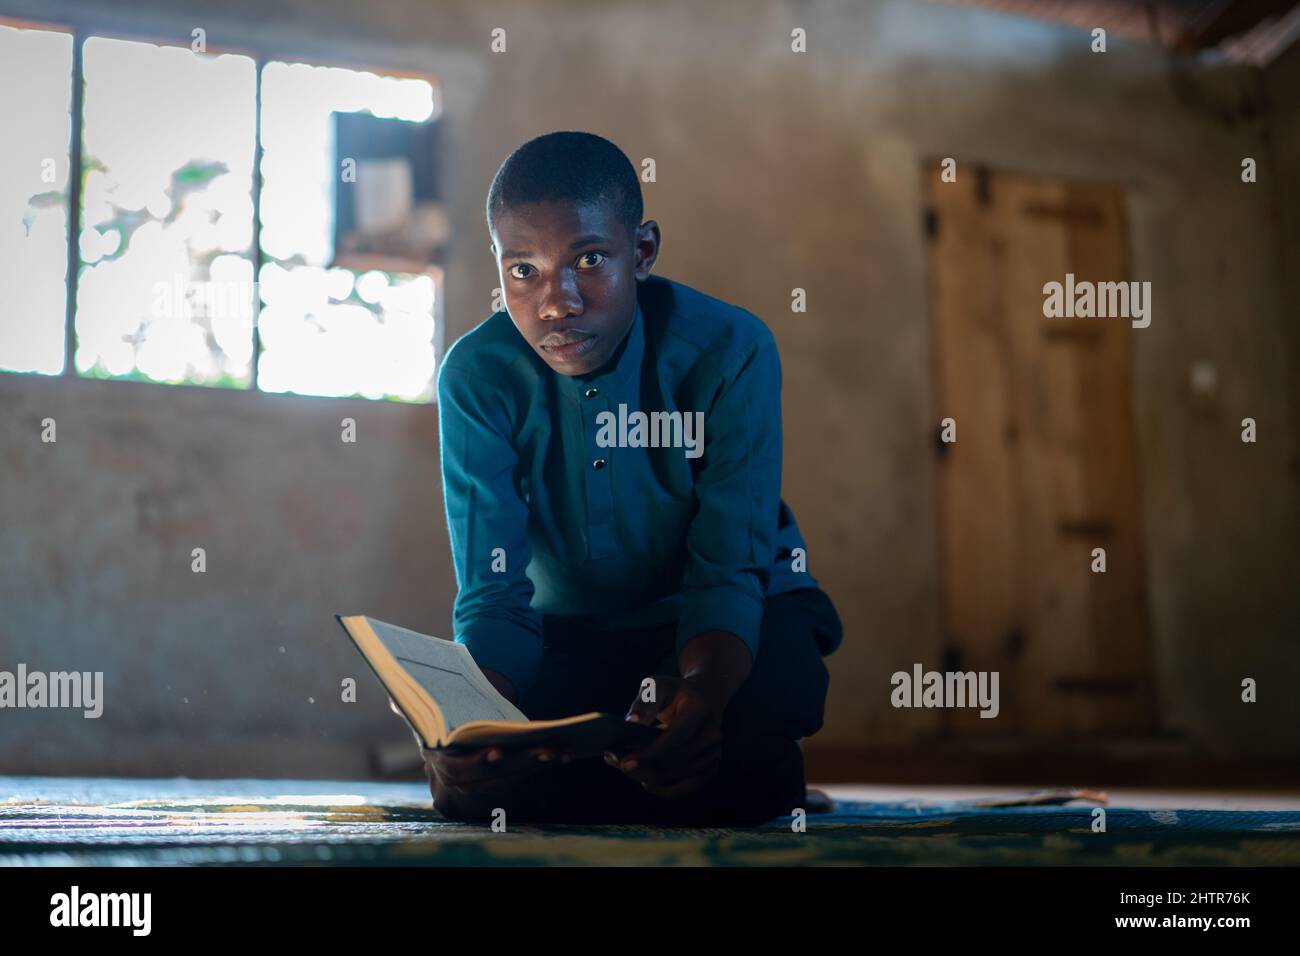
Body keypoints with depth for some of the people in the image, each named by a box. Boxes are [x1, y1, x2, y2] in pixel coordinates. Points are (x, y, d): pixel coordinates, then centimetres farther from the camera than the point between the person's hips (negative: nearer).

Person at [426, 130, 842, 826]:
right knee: (467, 781, -25)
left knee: (731, 769, -34)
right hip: (563, 633, 2)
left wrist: (702, 688, -46)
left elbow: (728, 569, -23)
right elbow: (492, 594, -20)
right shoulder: (477, 375, -17)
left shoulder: (731, 351, -21)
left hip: (728, 623, -2)